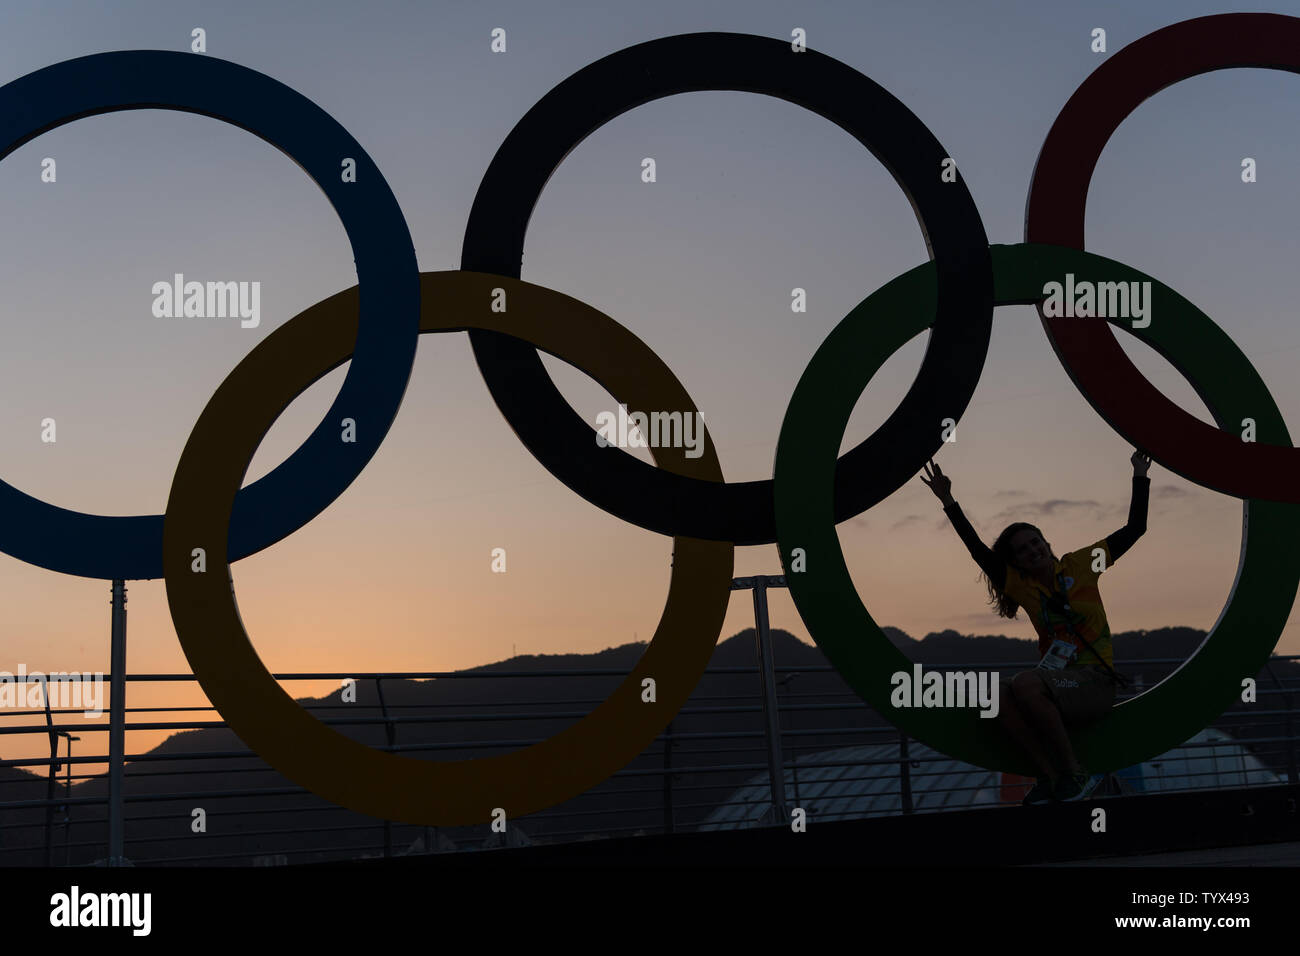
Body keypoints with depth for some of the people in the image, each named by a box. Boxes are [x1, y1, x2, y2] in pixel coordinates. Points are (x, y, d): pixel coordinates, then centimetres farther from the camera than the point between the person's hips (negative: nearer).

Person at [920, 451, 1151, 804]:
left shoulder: (1081, 564, 4)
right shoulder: (1021, 585, 11)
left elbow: (1133, 529, 7)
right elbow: (978, 549, 5)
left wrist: (1140, 477, 3)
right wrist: (948, 502, -1)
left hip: (1095, 682, -4)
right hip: (1056, 676, 4)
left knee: (1025, 684, -31)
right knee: (997, 691, -25)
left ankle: (1073, 774, -22)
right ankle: (1051, 776, -25)